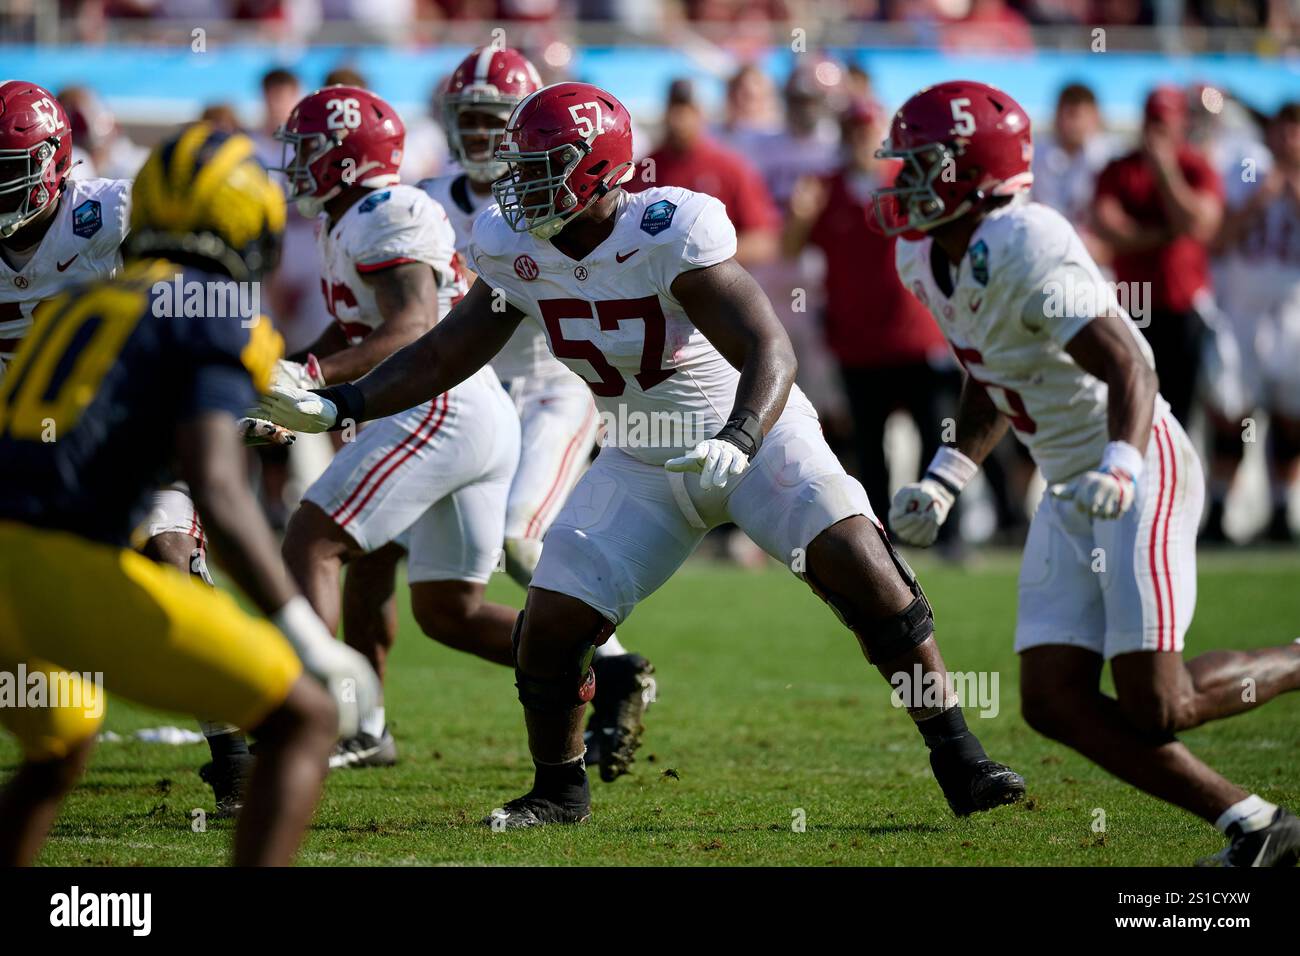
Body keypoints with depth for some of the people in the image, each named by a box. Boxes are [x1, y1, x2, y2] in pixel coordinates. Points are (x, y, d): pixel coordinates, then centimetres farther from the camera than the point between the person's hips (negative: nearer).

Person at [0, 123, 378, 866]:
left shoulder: (83, 303, 23)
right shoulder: (223, 324, 0)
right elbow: (218, 490, -14)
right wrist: (309, 640, -15)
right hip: (73, 576, -8)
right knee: (307, 720, 3)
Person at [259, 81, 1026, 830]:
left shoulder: (670, 235, -28)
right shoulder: (515, 253, -8)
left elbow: (770, 353, -34)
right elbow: (446, 356, 3)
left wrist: (736, 445, -51)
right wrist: (337, 406, -7)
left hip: (753, 432, -5)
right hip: (646, 462, 5)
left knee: (861, 570, -23)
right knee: (551, 626, -4)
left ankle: (958, 759, -13)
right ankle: (560, 790, 21)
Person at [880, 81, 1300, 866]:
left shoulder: (1021, 248, -22)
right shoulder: (925, 261, 7)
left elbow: (1130, 369, -26)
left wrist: (1119, 469, -41)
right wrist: (944, 483, 13)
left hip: (1143, 475, -9)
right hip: (1071, 492, 9)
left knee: (1155, 708, -15)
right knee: (1056, 703, -2)